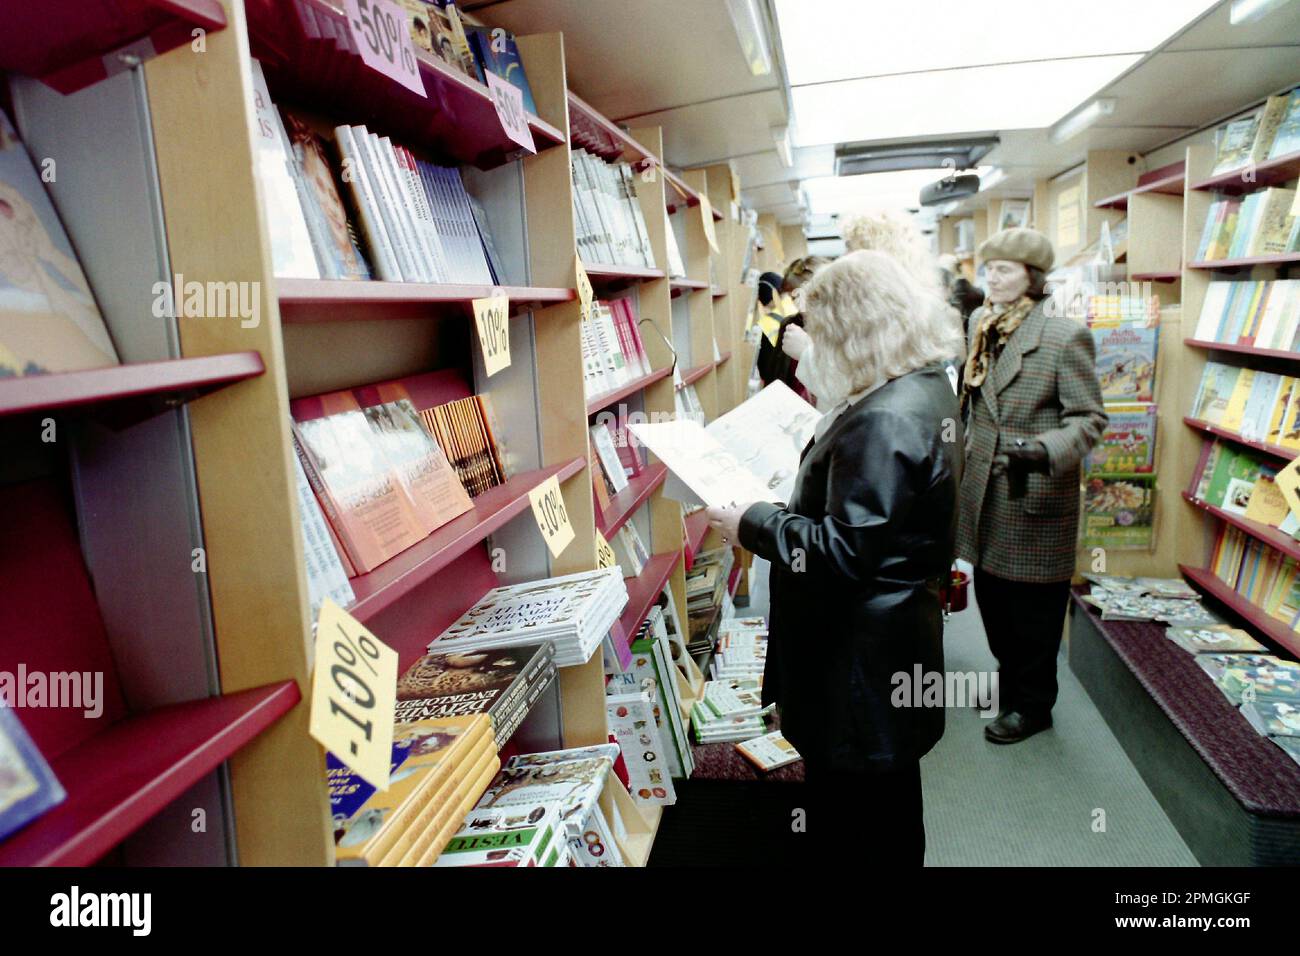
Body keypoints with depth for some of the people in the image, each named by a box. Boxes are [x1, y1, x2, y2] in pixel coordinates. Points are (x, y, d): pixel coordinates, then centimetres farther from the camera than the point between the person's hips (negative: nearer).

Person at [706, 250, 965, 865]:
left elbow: (843, 550, -27)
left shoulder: (882, 420, -27)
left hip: (860, 647, -10)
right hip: (898, 624, 10)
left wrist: (753, 525, -18)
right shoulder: (929, 388, 5)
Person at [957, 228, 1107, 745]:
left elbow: (1089, 417, -14)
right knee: (992, 595, 18)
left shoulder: (1065, 336, -13)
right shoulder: (981, 327, 8)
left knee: (1032, 604, 6)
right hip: (984, 490, 7)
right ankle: (1009, 676, 39)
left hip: (1036, 495, -7)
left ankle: (1032, 704, 24)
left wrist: (1044, 449, -30)